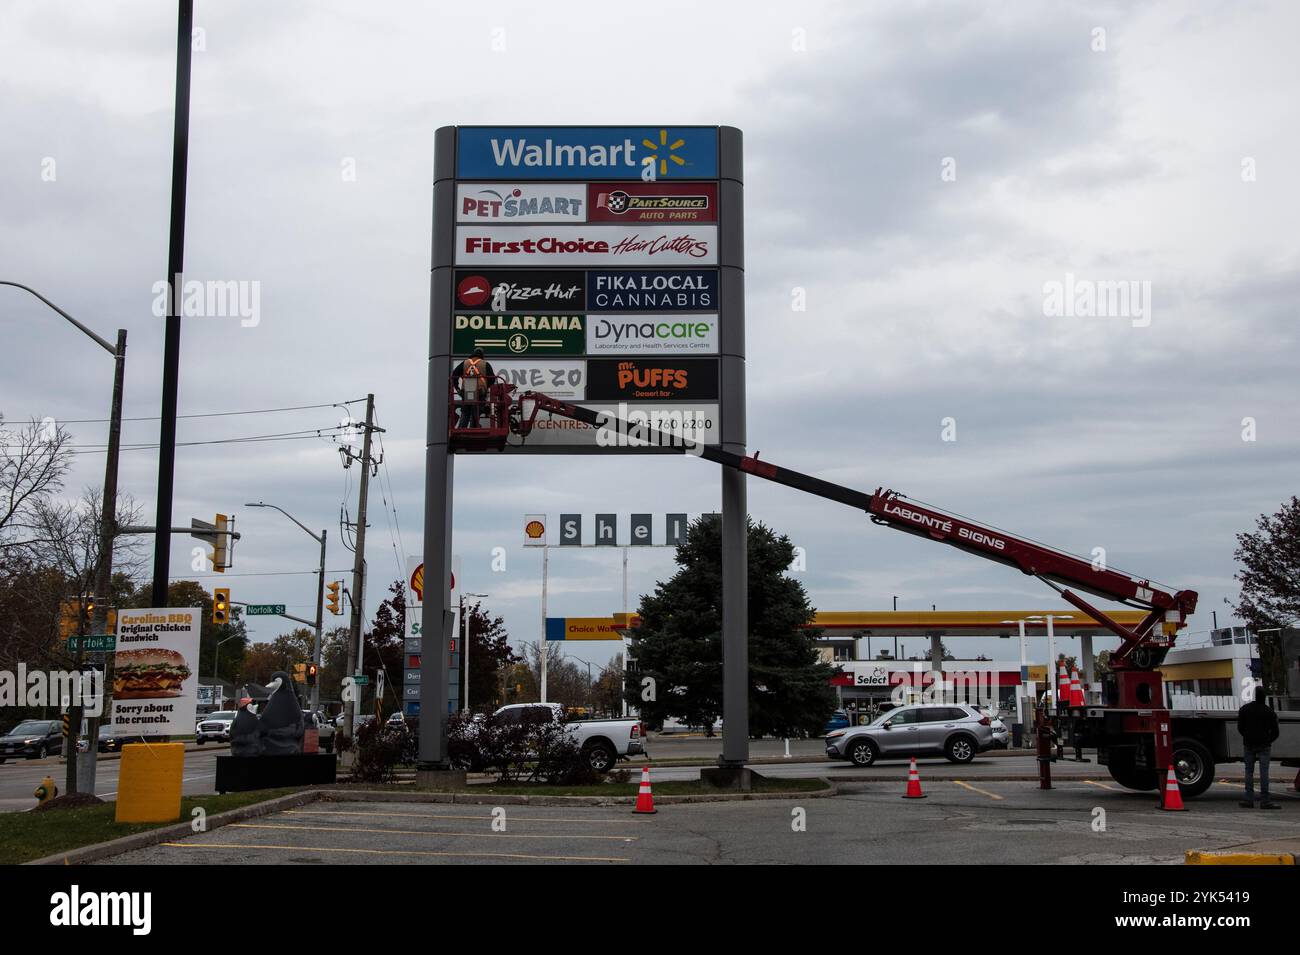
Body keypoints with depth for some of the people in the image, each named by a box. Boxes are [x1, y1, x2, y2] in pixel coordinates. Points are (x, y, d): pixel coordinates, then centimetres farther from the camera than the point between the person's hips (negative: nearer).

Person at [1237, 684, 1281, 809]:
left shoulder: (1244, 710, 0)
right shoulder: (1269, 712, -2)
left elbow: (1240, 728, 3)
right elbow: (1275, 732, 1)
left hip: (1248, 745, 1)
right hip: (1264, 746, -1)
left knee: (1249, 772, 6)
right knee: (1264, 772, -2)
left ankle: (1249, 800, 2)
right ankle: (1264, 801, -6)